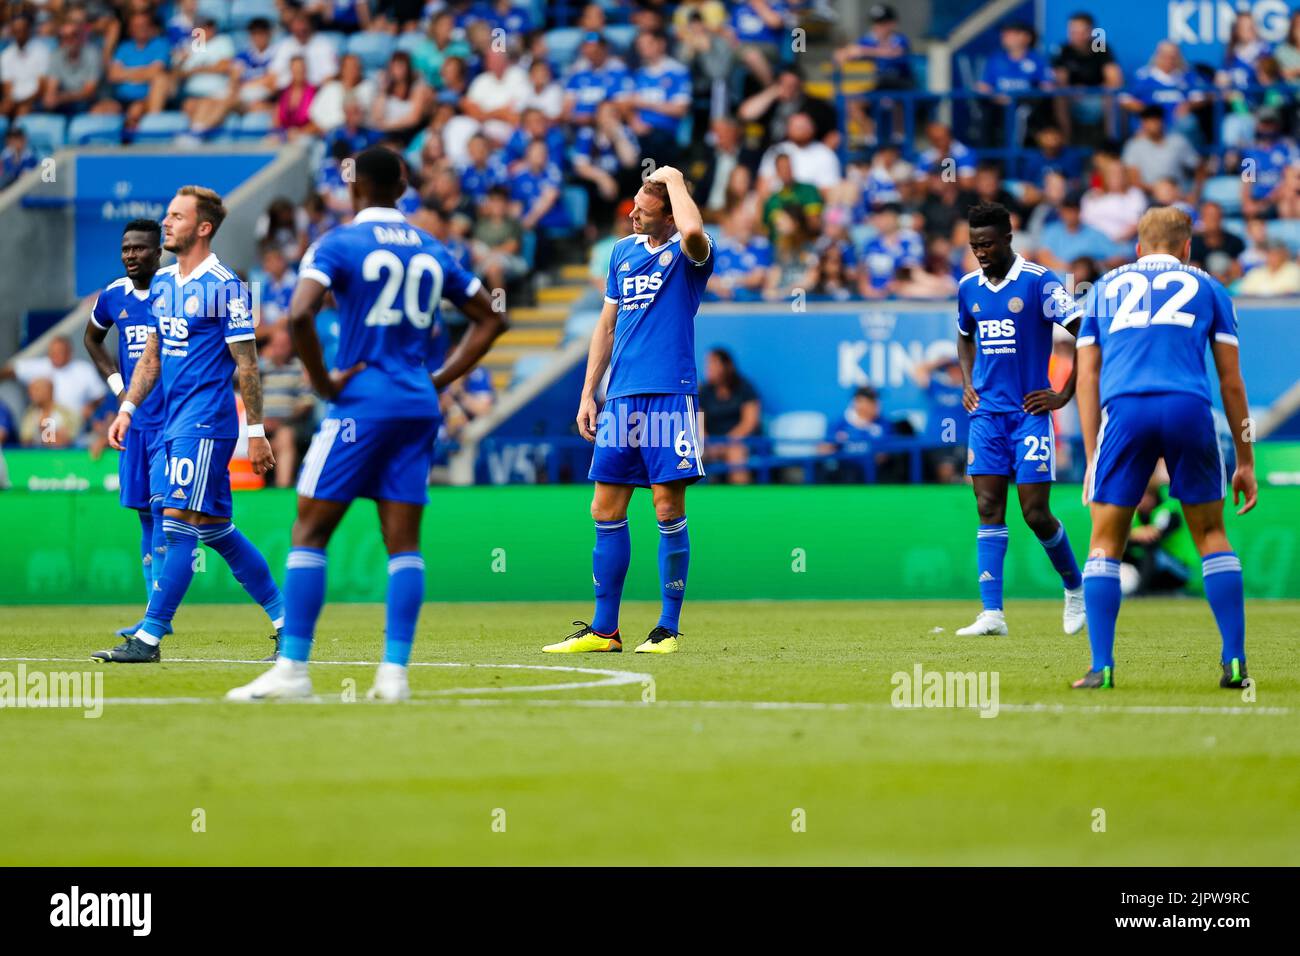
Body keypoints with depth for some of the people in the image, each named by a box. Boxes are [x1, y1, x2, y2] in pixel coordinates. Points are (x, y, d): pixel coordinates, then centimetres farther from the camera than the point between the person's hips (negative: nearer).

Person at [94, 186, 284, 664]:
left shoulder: (224, 286, -10)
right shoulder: (162, 283, 13)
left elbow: (246, 364, -9)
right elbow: (151, 356, 22)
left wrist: (256, 432, -10)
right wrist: (127, 408, 12)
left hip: (206, 422, -8)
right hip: (174, 422, 8)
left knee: (180, 524, -11)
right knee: (217, 530, 11)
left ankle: (149, 637, -13)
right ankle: (284, 619, 20)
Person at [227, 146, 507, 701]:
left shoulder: (338, 244, -5)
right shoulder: (431, 251, 13)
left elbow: (300, 314, -21)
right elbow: (490, 318, 19)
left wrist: (321, 381, -9)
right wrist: (440, 379, 15)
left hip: (360, 404, -5)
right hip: (419, 407, 5)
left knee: (310, 531, -1)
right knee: (403, 543, 3)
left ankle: (292, 668, -6)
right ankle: (395, 672, -3)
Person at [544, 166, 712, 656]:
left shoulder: (685, 252, -4)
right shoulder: (624, 251, 14)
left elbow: (693, 233, -31)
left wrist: (674, 179, -15)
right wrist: (588, 394, 14)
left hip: (668, 395, -6)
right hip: (621, 397, 6)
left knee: (669, 511, -4)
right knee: (606, 511, 5)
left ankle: (668, 629, 4)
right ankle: (603, 629, 12)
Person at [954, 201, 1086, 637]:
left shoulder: (1039, 282, -10)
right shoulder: (968, 287, 8)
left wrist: (1065, 394, -10)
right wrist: (967, 383, 13)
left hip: (1030, 410, -5)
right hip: (986, 412, 5)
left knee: (1036, 513, -5)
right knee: (989, 509, -3)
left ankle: (1075, 586, 21)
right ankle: (992, 613, -7)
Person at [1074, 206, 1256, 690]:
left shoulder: (1105, 288, 26)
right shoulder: (1206, 287, 22)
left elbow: (1087, 379, 19)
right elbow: (1231, 380, 18)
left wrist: (1093, 461, 20)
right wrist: (1245, 461, 22)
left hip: (1124, 410, 0)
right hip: (1190, 408, 0)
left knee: (1106, 541, 8)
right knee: (1211, 535, 13)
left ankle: (1101, 667, -2)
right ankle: (1234, 661, 6)